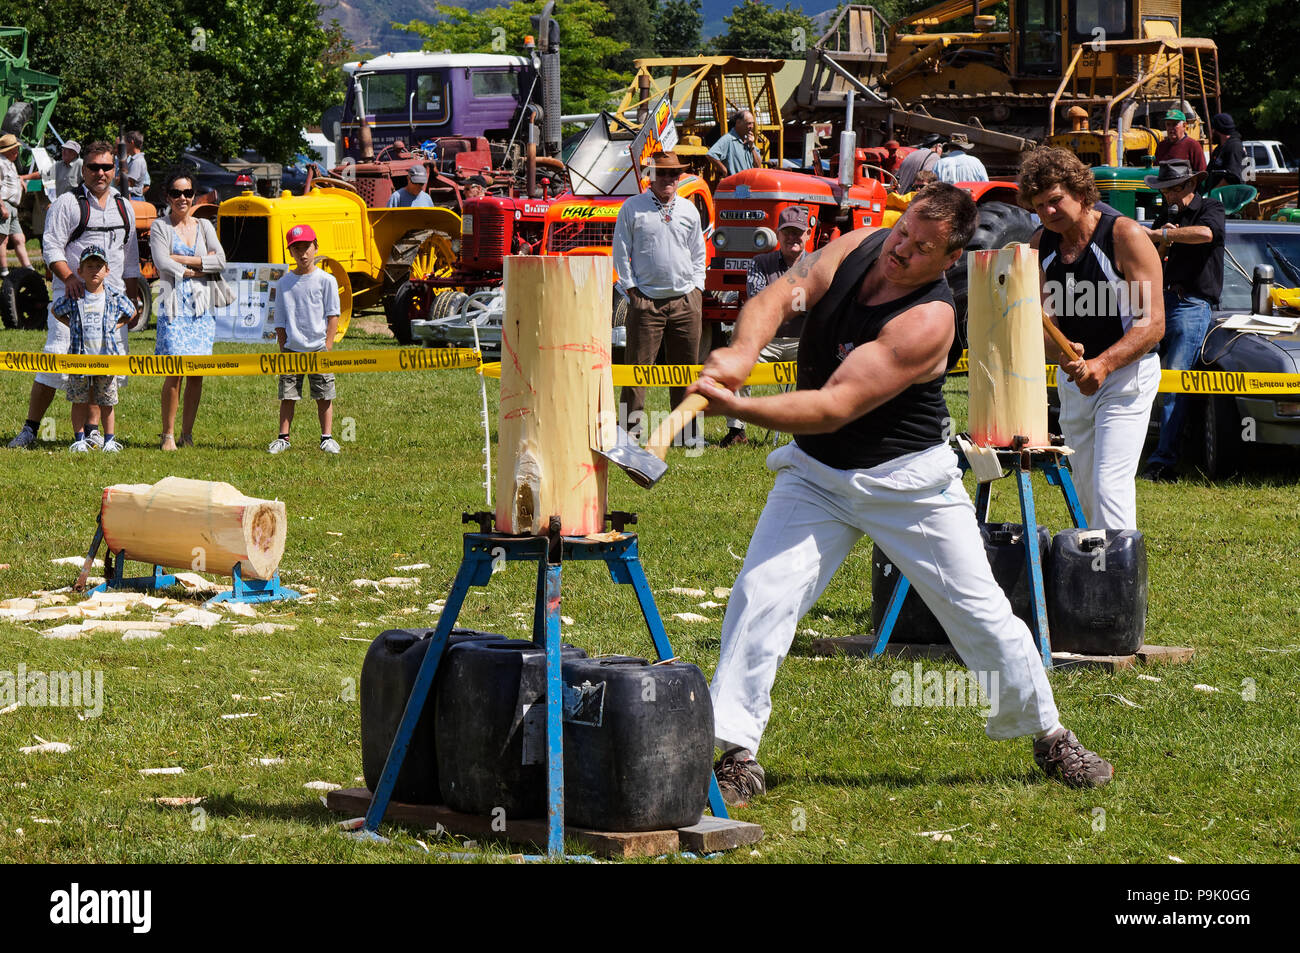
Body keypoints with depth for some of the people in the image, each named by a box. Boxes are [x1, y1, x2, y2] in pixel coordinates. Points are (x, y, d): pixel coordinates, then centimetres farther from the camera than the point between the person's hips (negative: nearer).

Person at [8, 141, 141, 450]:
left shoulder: (123, 207, 16)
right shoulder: (68, 204, -1)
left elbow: (131, 258, 22)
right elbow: (50, 246, -7)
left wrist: (133, 300, 17)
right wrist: (69, 277, -21)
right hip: (72, 297, -5)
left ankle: (92, 429, 12)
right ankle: (30, 430, -4)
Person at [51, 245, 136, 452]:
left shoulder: (115, 298, 1)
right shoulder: (73, 298, -2)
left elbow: (131, 313, 19)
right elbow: (55, 311, 16)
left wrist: (117, 325, 6)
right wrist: (72, 325, 6)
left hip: (107, 356, 0)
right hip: (80, 357, 0)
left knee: (106, 402, 6)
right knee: (80, 401, 6)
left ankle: (110, 440, 15)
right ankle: (80, 439, 14)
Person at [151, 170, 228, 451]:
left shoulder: (204, 226, 15)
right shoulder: (160, 227, 5)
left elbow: (220, 261, 1)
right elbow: (162, 263, -9)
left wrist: (183, 260, -7)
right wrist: (199, 269, -7)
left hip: (202, 305, 4)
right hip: (174, 304, -4)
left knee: (197, 372, 1)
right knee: (175, 370, -13)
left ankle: (187, 433, 10)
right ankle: (168, 435, -6)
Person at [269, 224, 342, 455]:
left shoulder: (326, 280, 0)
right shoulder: (284, 283, 7)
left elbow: (333, 315, 0)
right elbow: (280, 320, 10)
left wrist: (327, 345, -6)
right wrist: (283, 347, 1)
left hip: (318, 348, -2)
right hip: (291, 349, 2)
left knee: (324, 396, 2)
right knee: (287, 396, 2)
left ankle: (327, 437, 9)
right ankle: (283, 437, 7)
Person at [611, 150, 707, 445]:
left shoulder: (688, 210, 13)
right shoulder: (632, 208, 3)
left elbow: (698, 253, 19)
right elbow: (621, 252, 3)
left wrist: (696, 287, 9)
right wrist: (631, 288, -3)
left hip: (685, 300, 3)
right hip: (646, 299, -3)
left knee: (687, 366, 5)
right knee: (638, 365, -6)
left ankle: (687, 431, 12)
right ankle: (632, 429, -3)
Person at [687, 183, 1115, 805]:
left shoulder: (928, 322, -27)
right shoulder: (859, 248, -7)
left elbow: (834, 407, -33)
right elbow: (781, 296, -17)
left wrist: (736, 407, -43)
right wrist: (743, 350, -39)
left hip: (909, 480, -4)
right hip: (815, 474, 4)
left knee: (981, 613, 4)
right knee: (759, 596, -12)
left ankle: (1048, 736, 25)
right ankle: (733, 755, -8)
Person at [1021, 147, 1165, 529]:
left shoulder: (1126, 236, -15)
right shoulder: (1041, 244, 3)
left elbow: (1152, 324, -18)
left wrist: (1103, 365, -31)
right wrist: (1063, 355, -22)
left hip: (1127, 373, -6)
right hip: (1074, 378, 6)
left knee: (1110, 486, -17)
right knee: (1086, 491, 13)